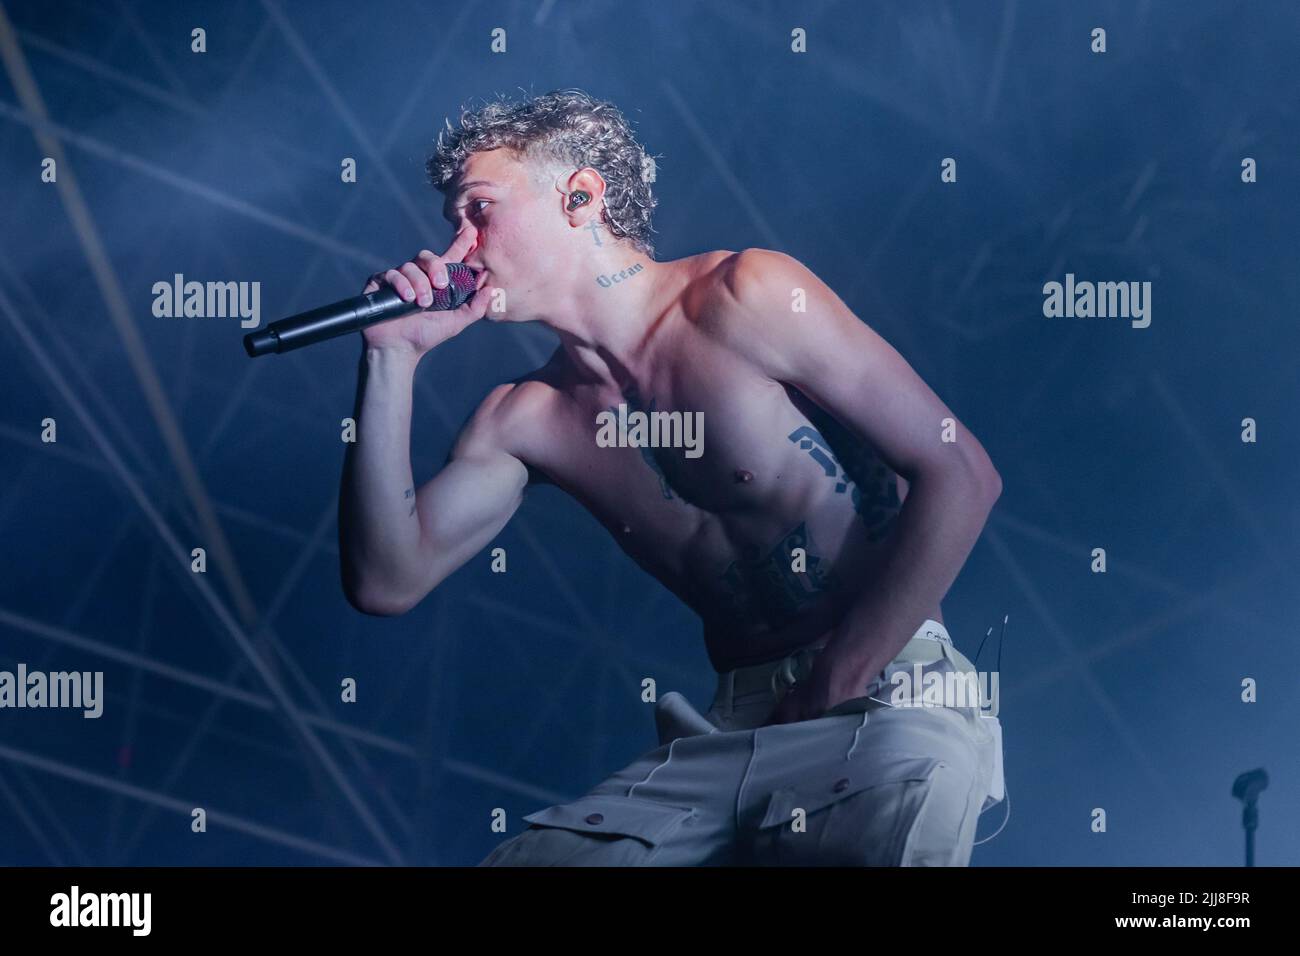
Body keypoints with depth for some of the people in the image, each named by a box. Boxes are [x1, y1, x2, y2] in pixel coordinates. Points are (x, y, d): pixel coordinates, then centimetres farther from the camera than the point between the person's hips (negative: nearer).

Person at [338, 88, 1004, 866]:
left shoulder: (746, 299, -7)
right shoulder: (525, 417, 11)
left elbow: (961, 476, -11)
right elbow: (386, 581, 5)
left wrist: (837, 684, -13)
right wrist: (392, 360, 0)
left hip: (891, 696, -5)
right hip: (731, 729, 5)